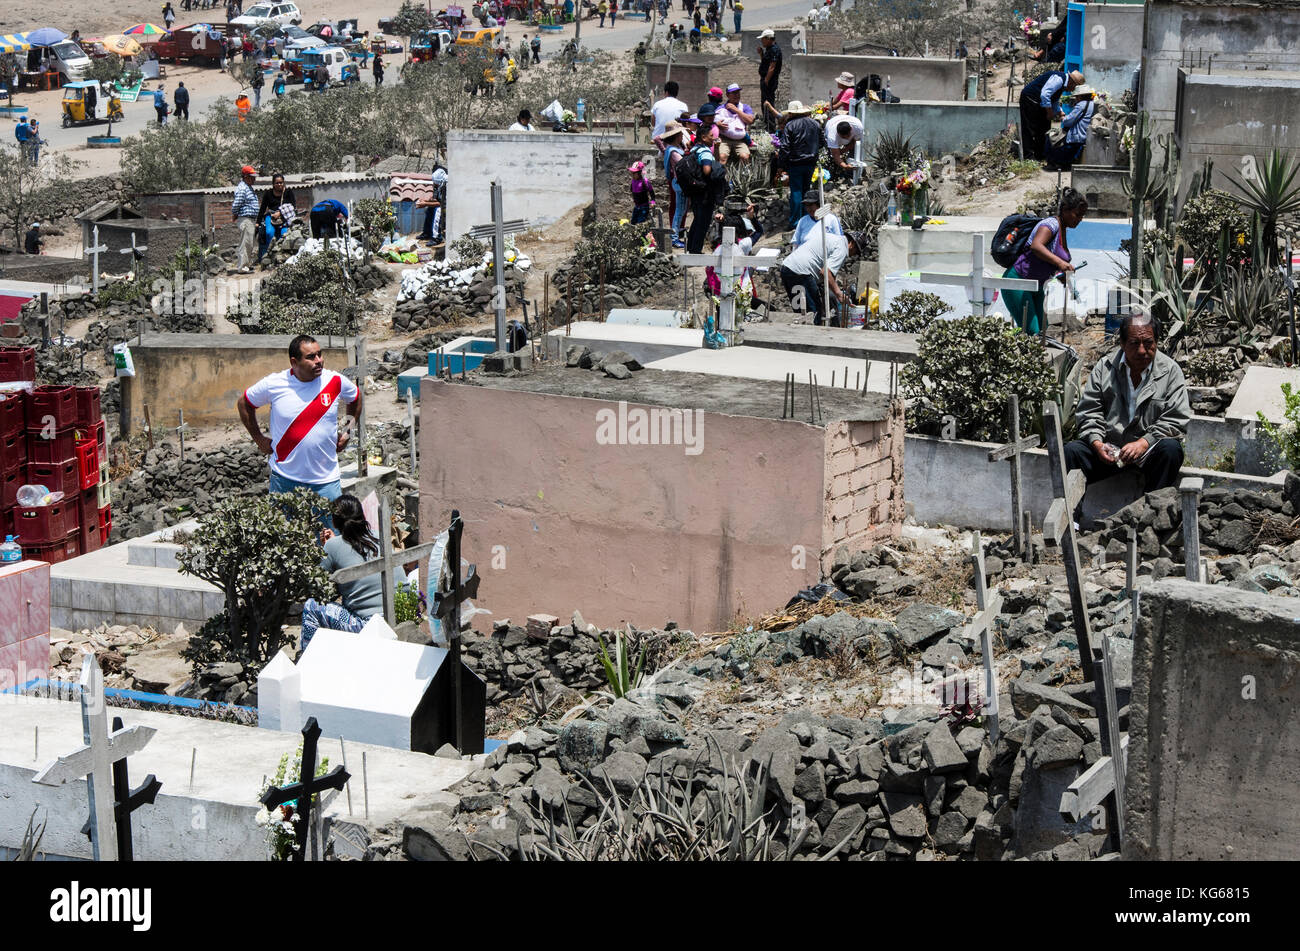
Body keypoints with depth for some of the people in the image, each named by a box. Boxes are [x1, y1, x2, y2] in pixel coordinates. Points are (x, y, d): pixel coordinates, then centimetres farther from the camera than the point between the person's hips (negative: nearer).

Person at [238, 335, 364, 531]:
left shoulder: (335, 381, -5)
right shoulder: (274, 384, -9)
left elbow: (356, 398, 18)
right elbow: (243, 403, 10)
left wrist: (347, 432, 12)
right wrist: (259, 439, 8)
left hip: (325, 480, 1)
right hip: (284, 479, 0)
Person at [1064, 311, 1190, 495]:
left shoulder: (1171, 371, 0)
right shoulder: (1104, 368, 5)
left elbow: (1177, 420, -6)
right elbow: (1088, 412, 6)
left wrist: (1143, 443, -19)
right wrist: (1096, 442, -14)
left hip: (1150, 448, -2)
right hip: (1108, 447, 2)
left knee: (1171, 450, -33)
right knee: (1071, 451, -22)